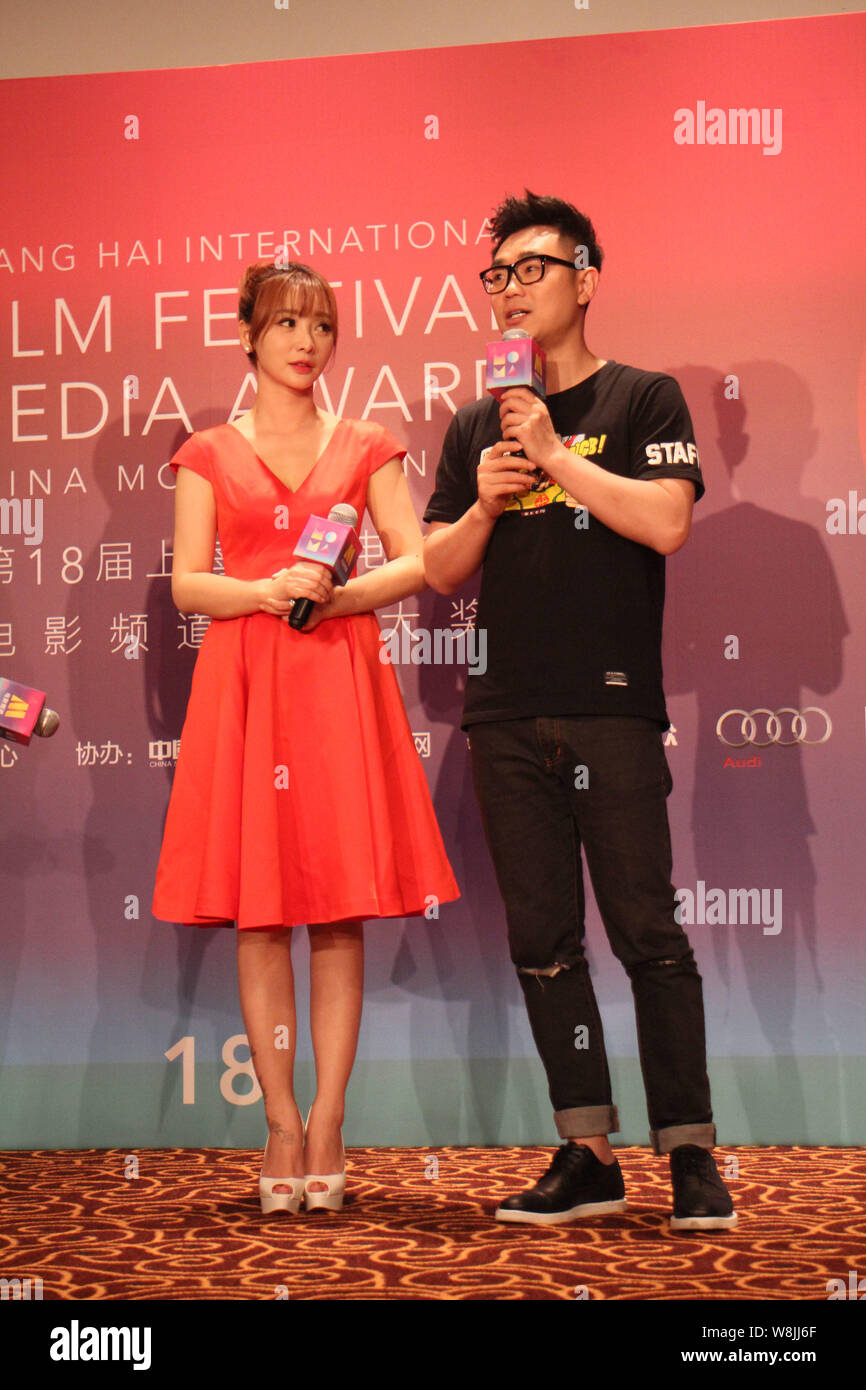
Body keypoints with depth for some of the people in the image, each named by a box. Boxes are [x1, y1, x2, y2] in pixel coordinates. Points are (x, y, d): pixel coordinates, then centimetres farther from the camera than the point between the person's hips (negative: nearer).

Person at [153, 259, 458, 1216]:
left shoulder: (365, 448, 12)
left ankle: (326, 1125, 1)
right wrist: (266, 591, -14)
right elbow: (186, 585, 3)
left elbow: (417, 563, 4)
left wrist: (338, 594, -13)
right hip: (241, 680, 0)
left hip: (340, 680, 0)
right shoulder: (209, 455, 11)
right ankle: (283, 1126, 4)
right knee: (258, 913, -2)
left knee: (339, 912, -3)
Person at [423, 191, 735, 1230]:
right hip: (506, 715, 5)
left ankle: (690, 1153, 1)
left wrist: (556, 454, -10)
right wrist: (486, 500, -4)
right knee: (541, 940, 4)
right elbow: (440, 571, 14)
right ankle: (588, 1155, 10)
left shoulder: (641, 399, 5)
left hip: (612, 706, -4)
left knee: (647, 932, -5)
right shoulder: (476, 427, 17)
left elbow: (666, 522, -11)